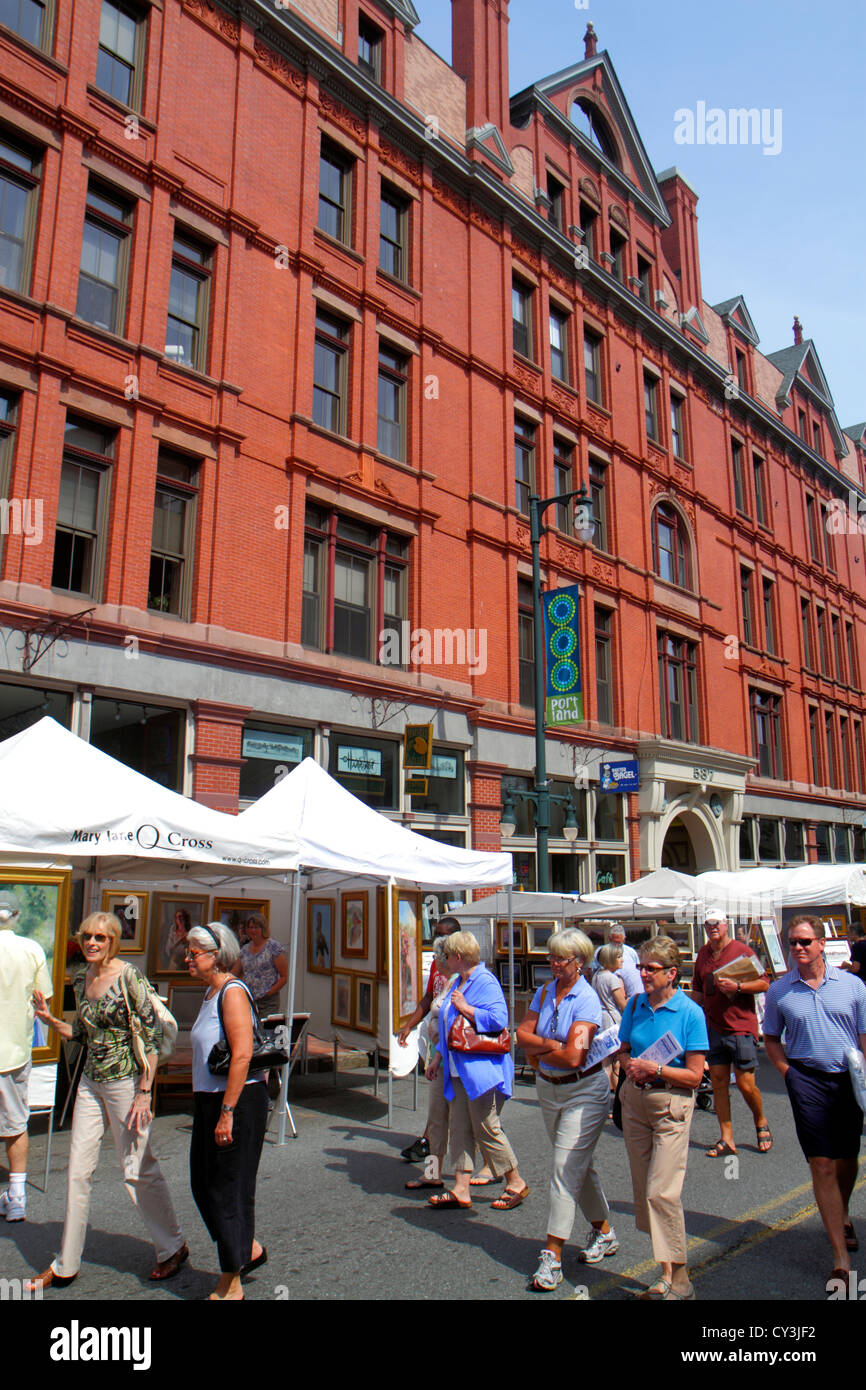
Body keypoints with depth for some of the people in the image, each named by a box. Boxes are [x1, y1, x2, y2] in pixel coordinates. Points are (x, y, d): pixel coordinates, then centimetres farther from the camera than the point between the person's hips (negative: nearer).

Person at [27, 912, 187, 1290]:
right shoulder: (81, 981, 6)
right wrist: (51, 1021, -1)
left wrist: (144, 1093, -18)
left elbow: (152, 1036, -17)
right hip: (90, 1083, 7)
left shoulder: (129, 978, -16)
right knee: (77, 1170, 10)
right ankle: (65, 1265, 25)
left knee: (138, 1170, 4)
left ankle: (173, 1248, 23)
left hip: (125, 1082, -7)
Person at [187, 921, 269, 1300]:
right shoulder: (210, 992, 12)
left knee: (228, 1188, 3)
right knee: (203, 1184, 16)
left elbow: (242, 1054, -24)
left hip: (238, 1101, -9)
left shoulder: (233, 992, -17)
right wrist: (210, 1108, 19)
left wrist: (227, 1113, -23)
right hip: (210, 1100, 9)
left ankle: (230, 1285, 19)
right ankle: (250, 1250, 35)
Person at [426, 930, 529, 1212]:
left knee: (487, 1129, -1)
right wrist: (438, 1057, 22)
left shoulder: (485, 982, -15)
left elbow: (498, 1019, -27)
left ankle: (516, 1183, 15)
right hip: (458, 1070, 9)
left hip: (480, 1069, -9)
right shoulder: (459, 983, 15)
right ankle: (461, 1190, 15)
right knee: (460, 1128, 9)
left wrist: (465, 1008, -22)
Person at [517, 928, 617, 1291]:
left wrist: (540, 1052, -10)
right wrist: (553, 1045, -18)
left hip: (583, 1091, -7)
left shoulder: (586, 999, -19)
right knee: (579, 1165, 18)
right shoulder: (545, 992, 2)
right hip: (548, 1087, 7)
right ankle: (604, 1231, 36)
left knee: (566, 1167, -8)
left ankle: (552, 1255, -2)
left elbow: (574, 1056, -25)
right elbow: (523, 1035, -2)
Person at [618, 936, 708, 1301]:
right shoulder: (635, 1005, 2)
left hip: (671, 1103, -6)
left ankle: (677, 1278, 6)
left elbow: (694, 1075, -11)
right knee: (643, 1189, 10)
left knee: (662, 1191, -9)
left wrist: (654, 1069, -20)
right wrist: (631, 1065, -7)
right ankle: (666, 1269, 24)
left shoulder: (690, 1013, -12)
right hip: (634, 1099, 6)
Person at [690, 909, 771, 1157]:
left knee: (745, 1084, -1)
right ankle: (726, 1138, 12)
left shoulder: (742, 950, -6)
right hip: (713, 1028, 5)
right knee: (718, 1082, 4)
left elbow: (764, 984, -9)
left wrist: (737, 986, -21)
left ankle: (761, 1123, 27)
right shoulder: (703, 954, 10)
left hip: (741, 1027, -5)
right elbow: (697, 990, 19)